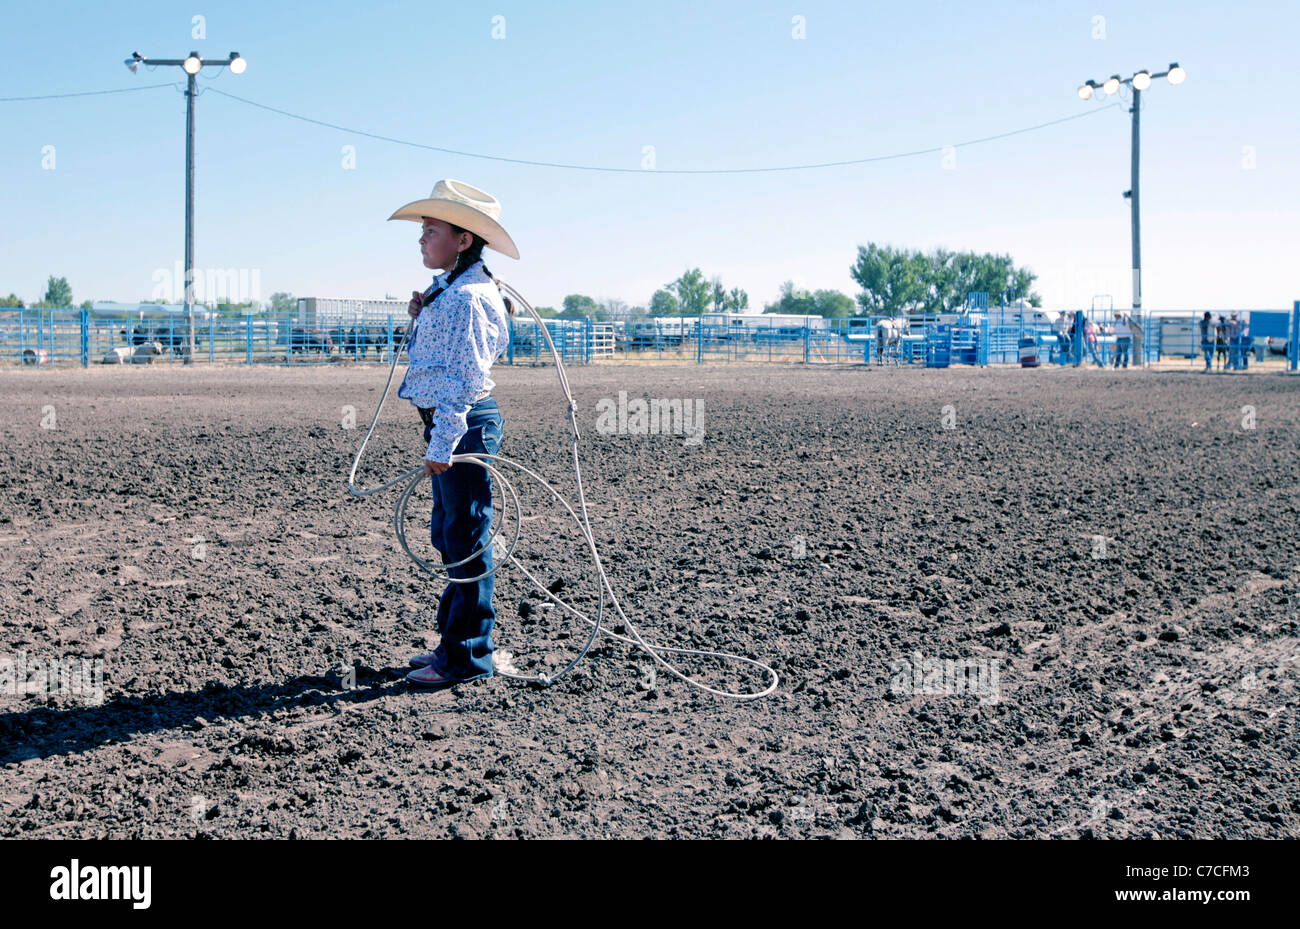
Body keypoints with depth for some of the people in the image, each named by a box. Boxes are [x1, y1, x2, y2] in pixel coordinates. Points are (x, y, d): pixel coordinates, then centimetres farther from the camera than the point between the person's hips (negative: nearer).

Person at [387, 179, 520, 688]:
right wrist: (421, 319, 7)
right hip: (450, 424, 11)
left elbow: (464, 376, -23)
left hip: (465, 425, -11)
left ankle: (468, 657, 4)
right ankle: (455, 643, 28)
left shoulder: (465, 297, -18)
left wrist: (442, 444, -26)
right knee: (448, 534, 17)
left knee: (465, 539, -4)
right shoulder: (449, 291, 14)